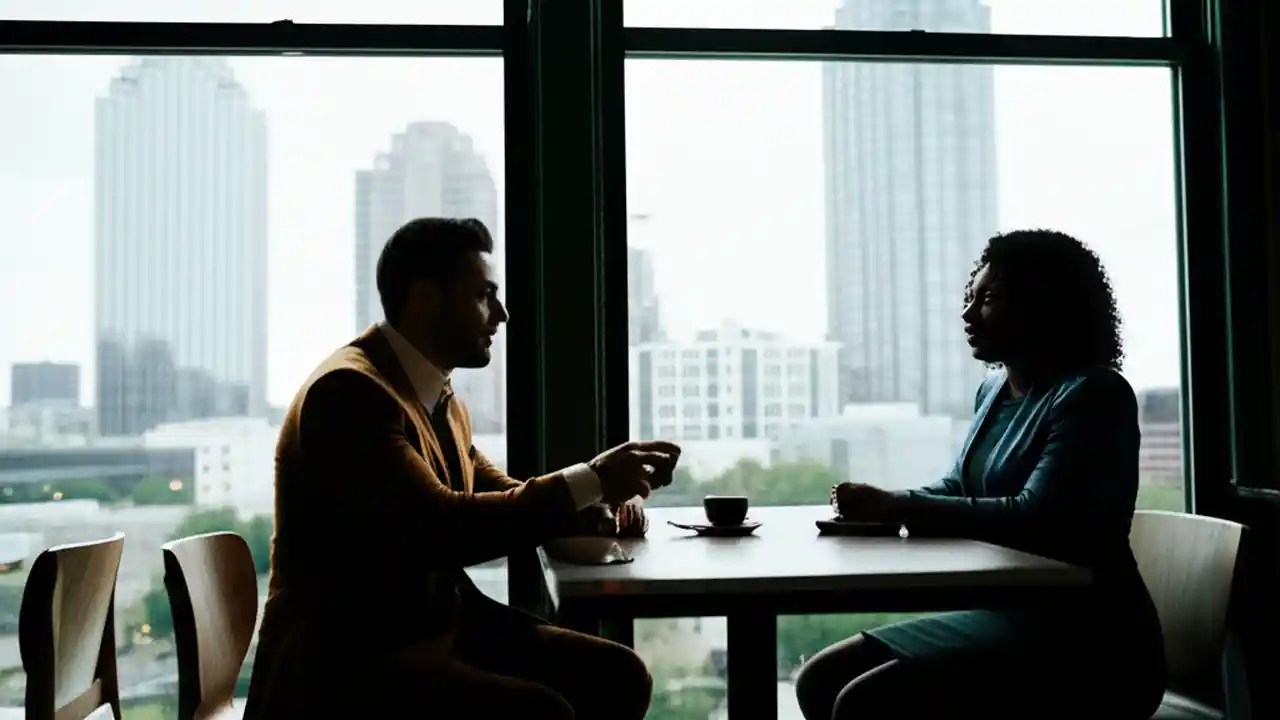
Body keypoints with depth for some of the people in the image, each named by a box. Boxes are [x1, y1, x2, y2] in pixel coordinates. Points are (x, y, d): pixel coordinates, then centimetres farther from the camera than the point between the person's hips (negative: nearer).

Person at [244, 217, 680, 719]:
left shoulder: (440, 396, 10)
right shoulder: (348, 390, -18)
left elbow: (491, 494, 21)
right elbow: (440, 527, -27)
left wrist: (596, 508, 2)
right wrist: (588, 480, -19)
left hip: (439, 627, 9)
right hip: (346, 663, -9)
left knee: (619, 676, -3)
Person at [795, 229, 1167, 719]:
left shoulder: (1093, 395, -15)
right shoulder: (995, 389, 12)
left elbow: (1036, 518, -27)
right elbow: (961, 486, 17)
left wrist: (898, 507, -24)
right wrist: (879, 507, -3)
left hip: (1088, 646, -8)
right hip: (1009, 616, 9)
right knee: (821, 680, 2)